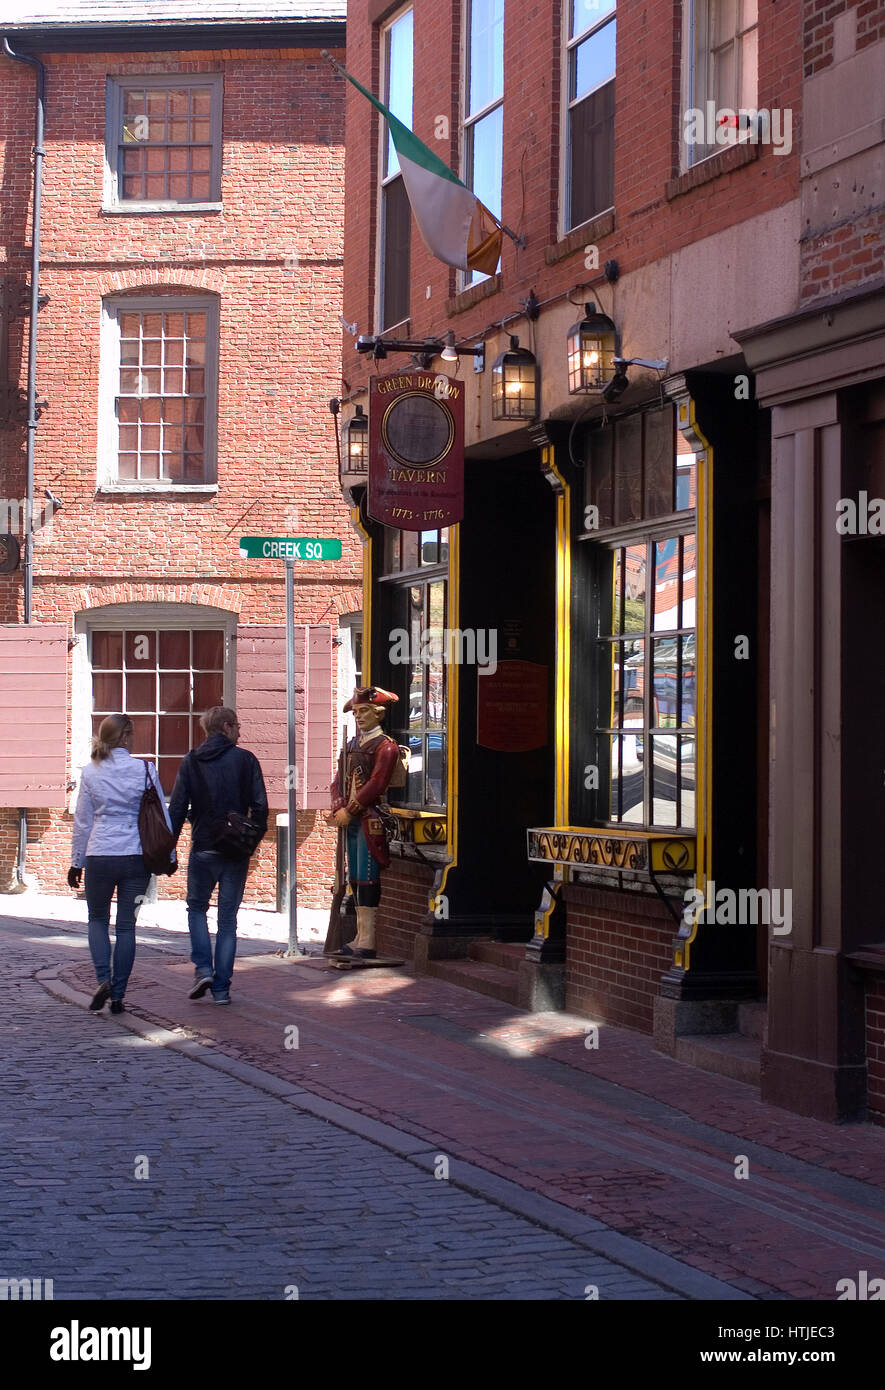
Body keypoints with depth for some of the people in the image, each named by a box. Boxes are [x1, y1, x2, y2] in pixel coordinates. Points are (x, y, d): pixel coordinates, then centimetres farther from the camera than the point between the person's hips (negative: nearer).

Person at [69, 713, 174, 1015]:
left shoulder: (90, 772, -2)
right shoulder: (144, 769, -4)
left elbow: (82, 821, 5)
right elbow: (161, 816, 1)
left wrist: (76, 862, 14)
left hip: (100, 857, 0)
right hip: (137, 855, 0)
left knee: (98, 919, 17)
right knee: (126, 926, 9)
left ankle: (103, 979, -4)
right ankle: (118, 995, 9)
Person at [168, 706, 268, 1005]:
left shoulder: (191, 761, 0)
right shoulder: (245, 759, -2)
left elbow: (177, 807, -1)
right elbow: (259, 805, -5)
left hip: (202, 849, 0)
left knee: (197, 908, 18)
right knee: (228, 917, 8)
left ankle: (203, 968, -1)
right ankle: (221, 986, 5)